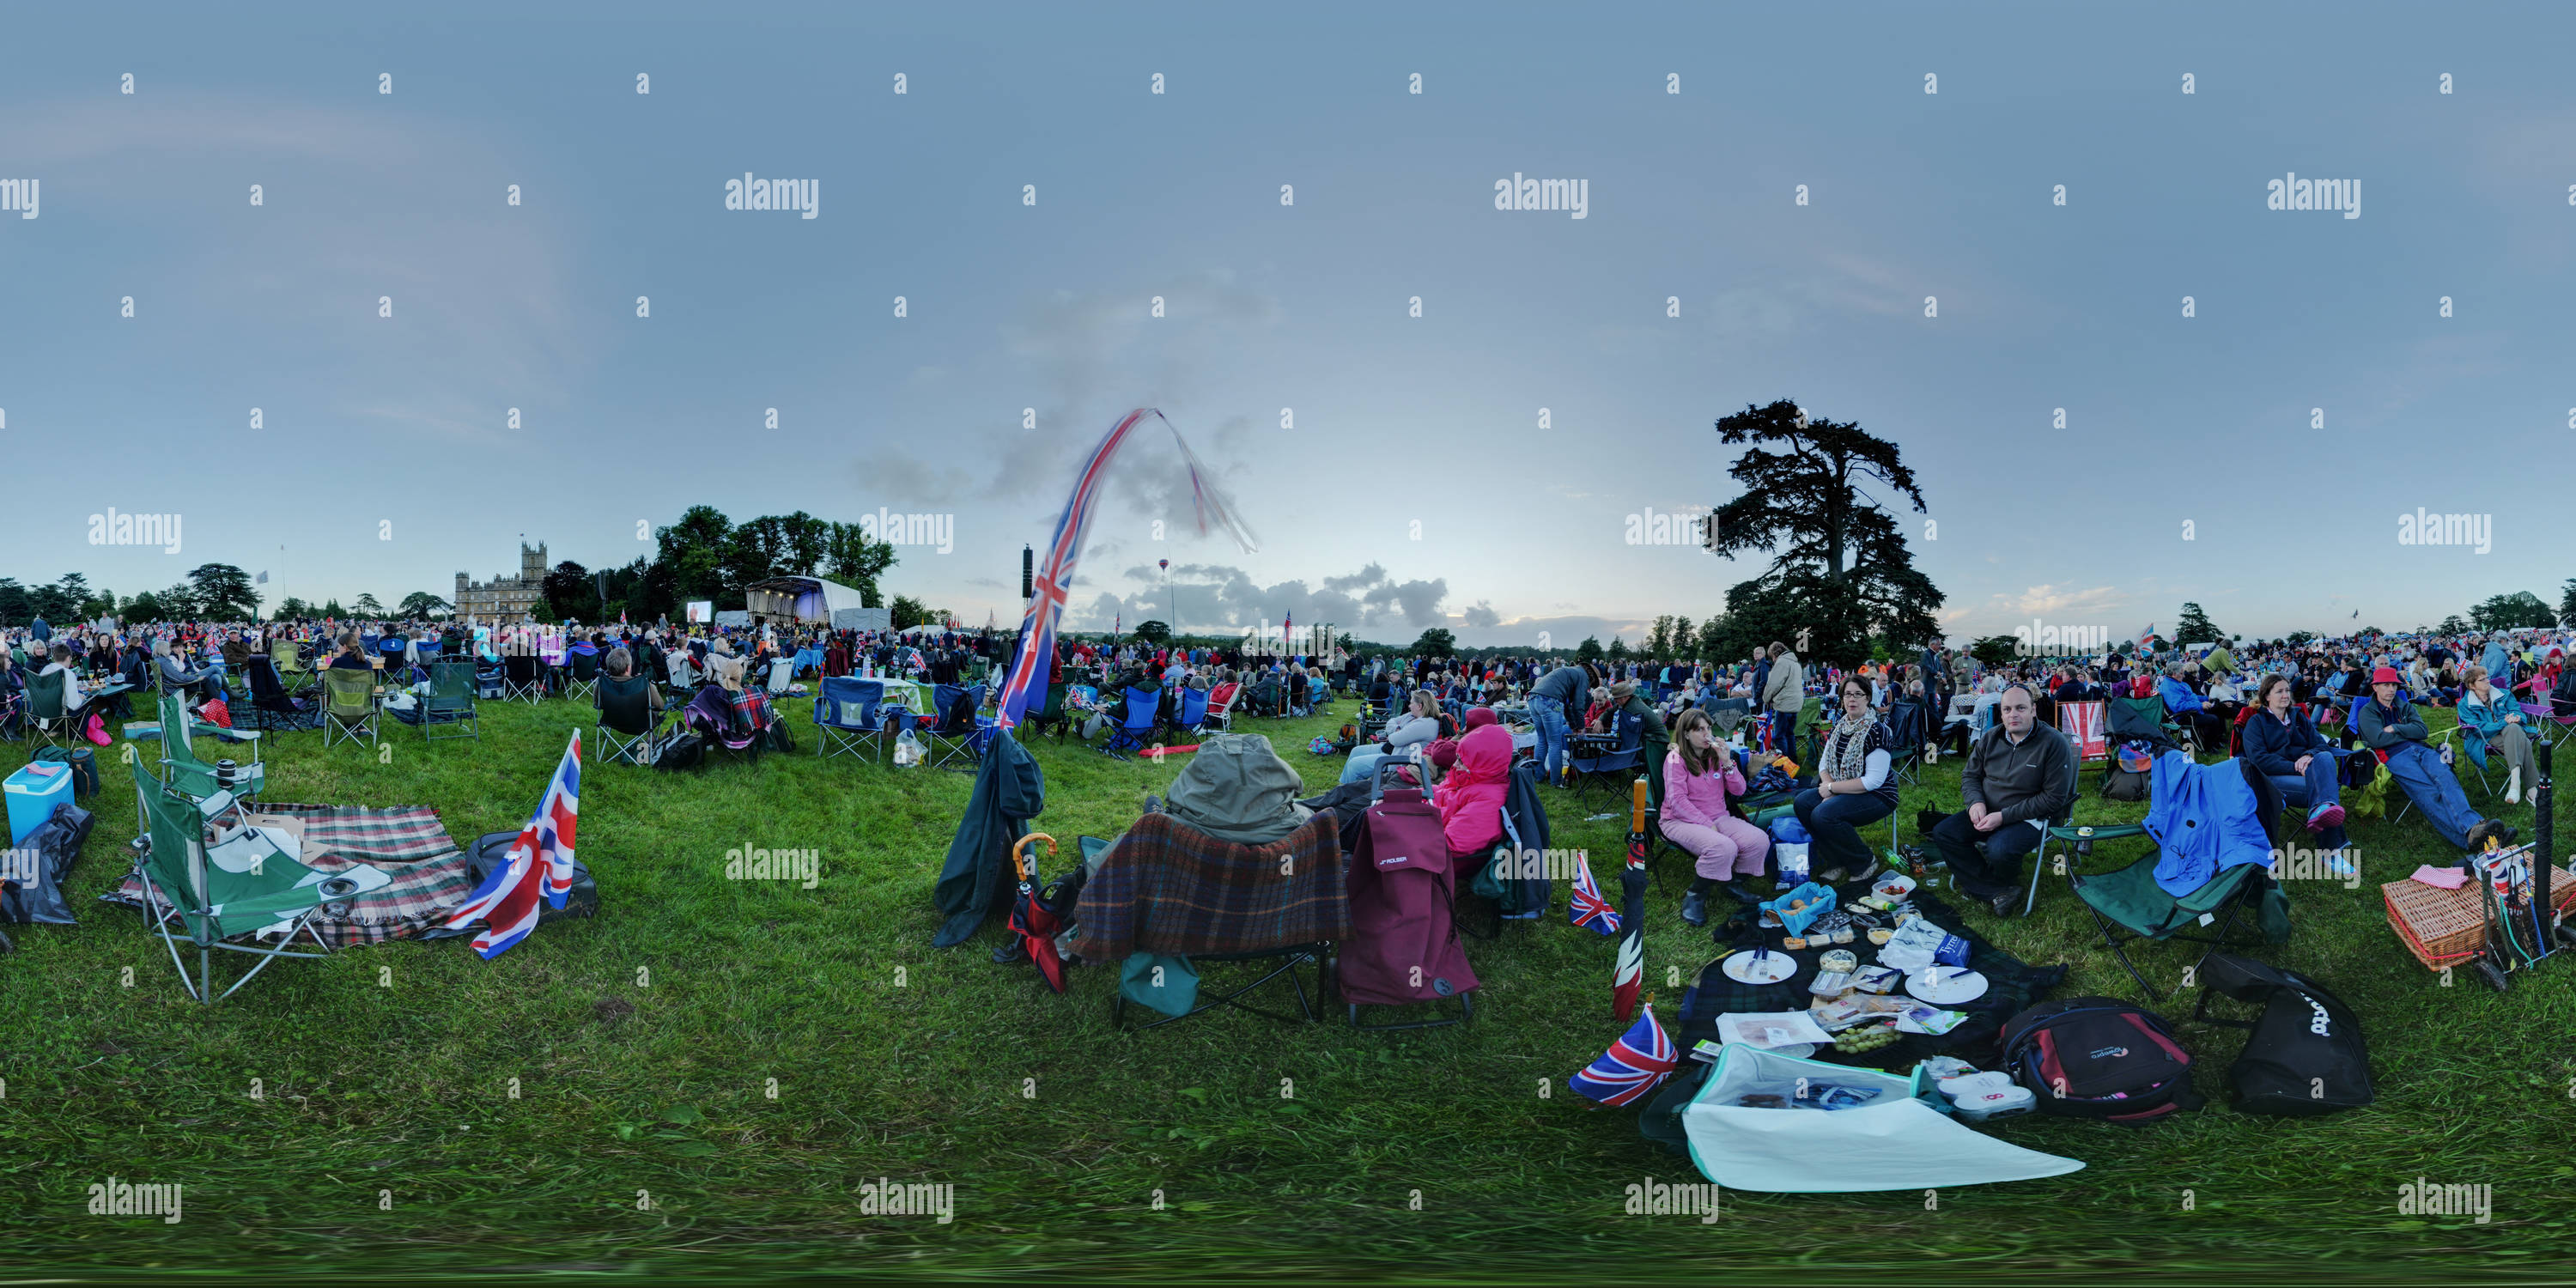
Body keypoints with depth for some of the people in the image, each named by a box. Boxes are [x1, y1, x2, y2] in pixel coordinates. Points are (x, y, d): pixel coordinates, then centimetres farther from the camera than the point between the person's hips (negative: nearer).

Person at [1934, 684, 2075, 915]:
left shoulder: (2054, 743, -15)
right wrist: (1976, 802, -10)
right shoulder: (1991, 738, 3)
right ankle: (1999, 890, -13)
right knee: (1943, 833, -12)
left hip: (2031, 818, -6)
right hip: (1987, 812, 6)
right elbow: (1970, 775, 15)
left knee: (1999, 851, -34)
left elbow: (2054, 798, -17)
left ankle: (1973, 878, 3)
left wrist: (2004, 816, -21)